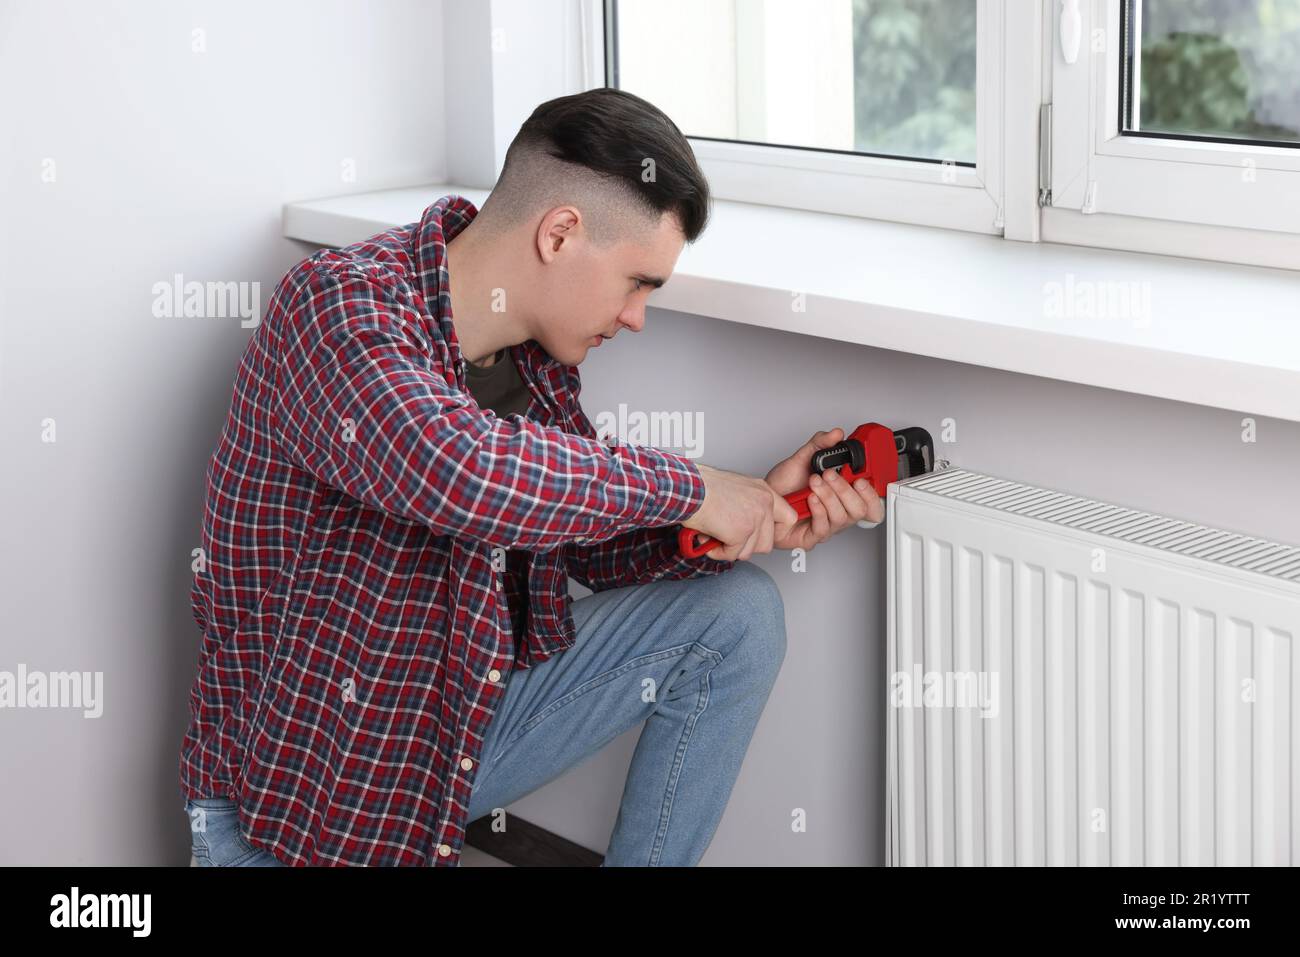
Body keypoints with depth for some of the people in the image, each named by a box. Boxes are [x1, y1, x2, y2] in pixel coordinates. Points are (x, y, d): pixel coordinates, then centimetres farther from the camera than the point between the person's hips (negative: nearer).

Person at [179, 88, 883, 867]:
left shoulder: (536, 353, 0)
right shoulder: (342, 304, -24)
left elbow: (597, 544, 10)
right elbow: (451, 467, -43)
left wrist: (763, 515, -7)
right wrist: (684, 488, -30)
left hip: (469, 720, 7)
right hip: (302, 791, -7)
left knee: (737, 615, 0)